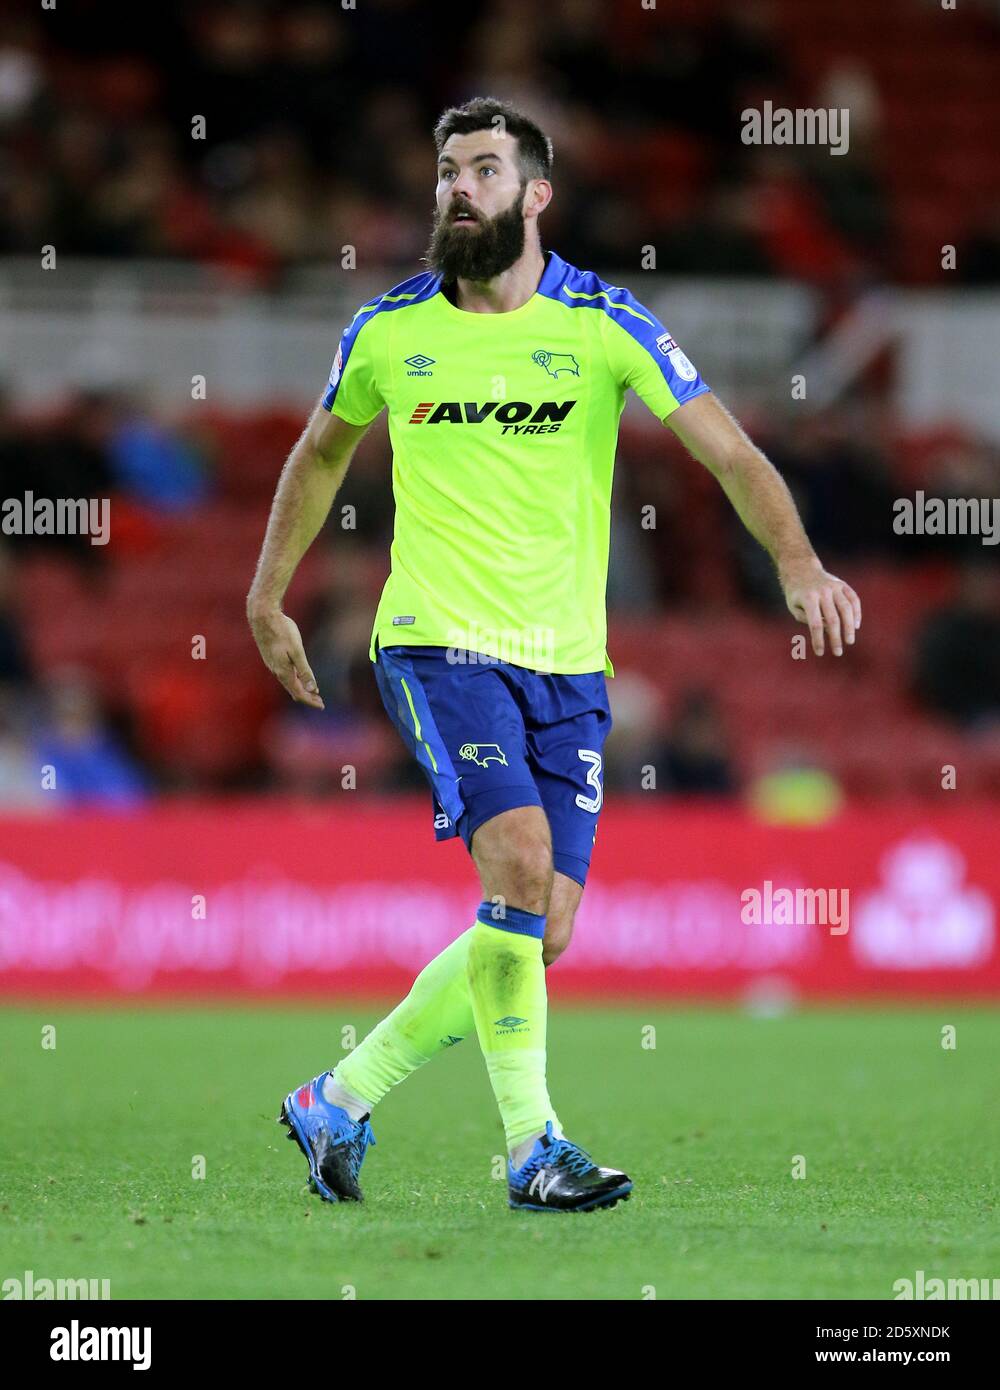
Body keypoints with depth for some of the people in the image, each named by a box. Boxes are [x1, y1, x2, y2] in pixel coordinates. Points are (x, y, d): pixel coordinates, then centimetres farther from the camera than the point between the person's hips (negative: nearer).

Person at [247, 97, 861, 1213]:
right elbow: (322, 452, 22)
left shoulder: (604, 326, -2)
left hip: (567, 663, 2)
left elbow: (728, 452, -8)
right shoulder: (388, 332, 3)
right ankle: (534, 1148, -17)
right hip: (437, 646, -2)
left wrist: (799, 564, -24)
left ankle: (342, 1098, 18)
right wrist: (267, 599, 22)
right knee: (520, 859, -24)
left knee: (542, 934, 0)